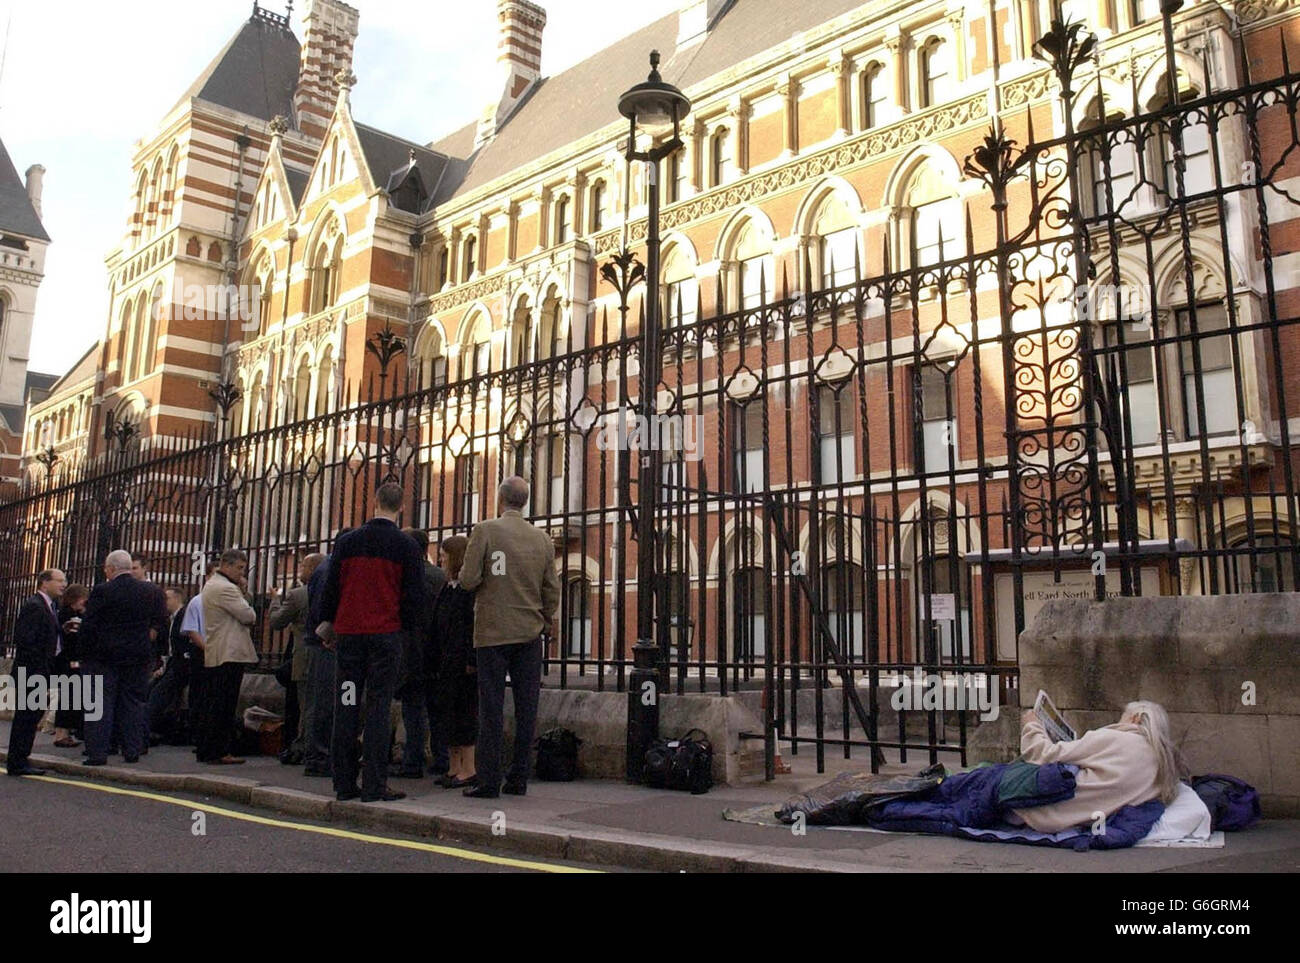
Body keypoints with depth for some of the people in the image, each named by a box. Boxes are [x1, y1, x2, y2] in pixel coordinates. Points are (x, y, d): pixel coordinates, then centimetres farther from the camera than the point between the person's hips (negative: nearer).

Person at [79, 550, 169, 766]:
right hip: (138, 657, 4)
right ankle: (132, 751, 11)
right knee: (133, 702, 10)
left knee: (100, 704, 3)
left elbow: (88, 626, -8)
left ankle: (97, 752, 2)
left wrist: (86, 652, 2)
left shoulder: (101, 591, -10)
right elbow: (161, 622, 6)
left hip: (104, 655, -3)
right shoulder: (152, 591, 2)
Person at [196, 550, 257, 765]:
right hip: (229, 655, -11)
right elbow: (249, 616, -15)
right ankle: (219, 752, -5)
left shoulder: (210, 585, 20)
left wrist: (241, 591, 9)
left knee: (211, 705, 12)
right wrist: (243, 595, 5)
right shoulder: (225, 588, -14)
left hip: (212, 656, 11)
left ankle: (205, 751, 17)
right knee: (224, 706, -7)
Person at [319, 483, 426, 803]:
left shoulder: (347, 542, 6)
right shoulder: (406, 547, -2)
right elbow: (415, 596, -2)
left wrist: (328, 626, 20)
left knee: (346, 707, 7)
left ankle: (344, 783, 11)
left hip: (349, 633, 3)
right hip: (386, 635, -3)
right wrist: (411, 627, 11)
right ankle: (374, 785, -2)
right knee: (378, 707, -1)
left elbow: (331, 588, 9)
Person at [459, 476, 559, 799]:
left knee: (491, 708, 0)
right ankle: (518, 779, 11)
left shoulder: (484, 530, -6)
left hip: (492, 632, -3)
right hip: (530, 633, 3)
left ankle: (488, 781, 2)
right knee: (526, 708, 7)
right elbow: (552, 591, 9)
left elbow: (468, 579, -11)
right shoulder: (543, 539, 6)